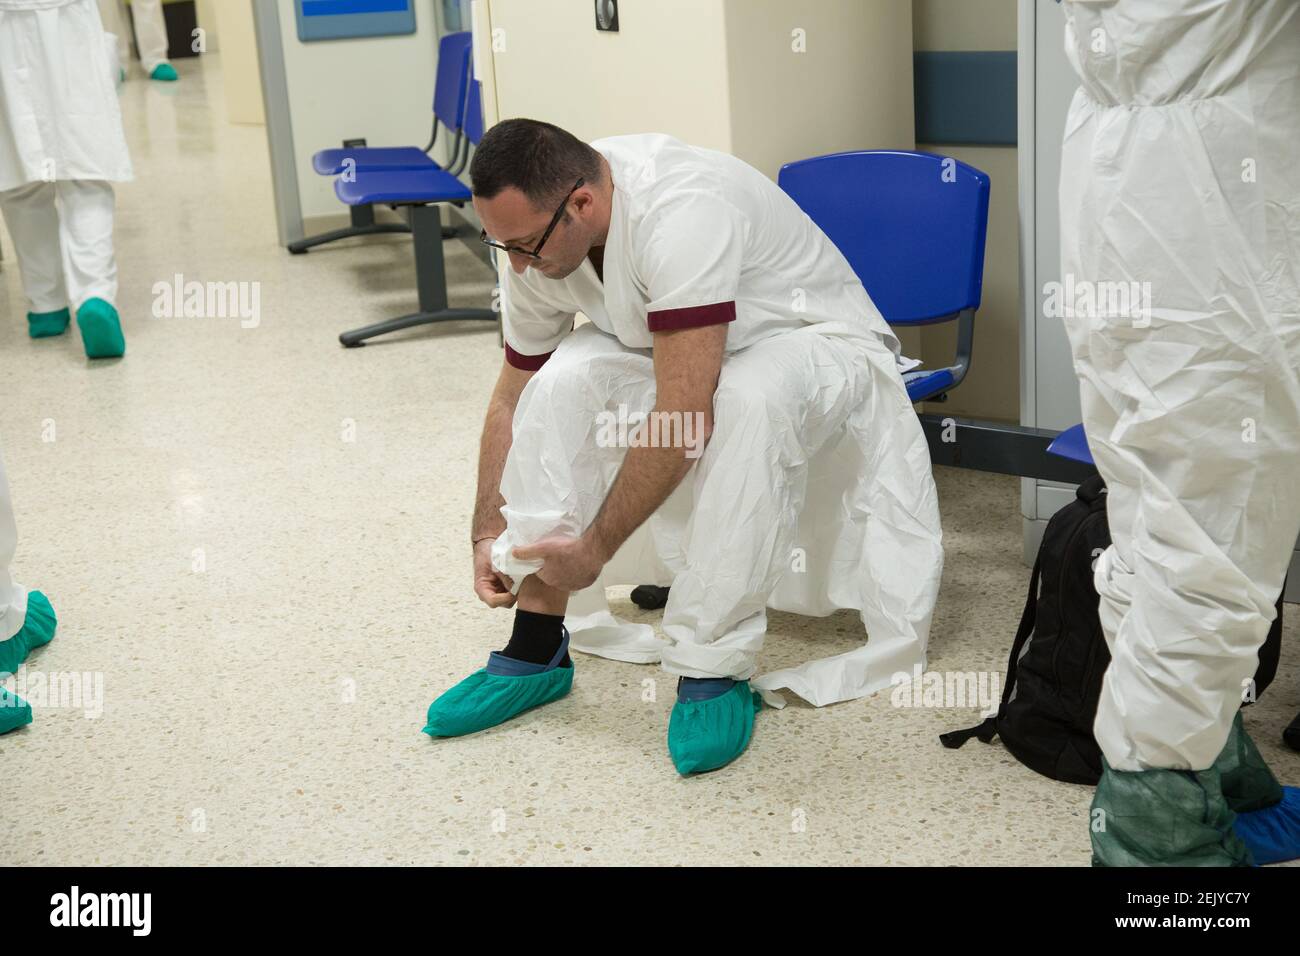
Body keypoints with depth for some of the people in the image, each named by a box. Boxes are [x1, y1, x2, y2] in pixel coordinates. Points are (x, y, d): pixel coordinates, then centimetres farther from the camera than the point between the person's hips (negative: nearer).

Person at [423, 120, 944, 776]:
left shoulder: (680, 213, -36)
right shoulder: (537, 234, -11)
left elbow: (683, 419, -37)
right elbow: (512, 398, 2)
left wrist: (596, 548, -28)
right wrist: (488, 532, -1)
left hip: (818, 345, -6)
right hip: (676, 357, 7)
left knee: (751, 398, -40)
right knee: (564, 379, -20)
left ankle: (712, 672, -27)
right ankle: (535, 652, -13)